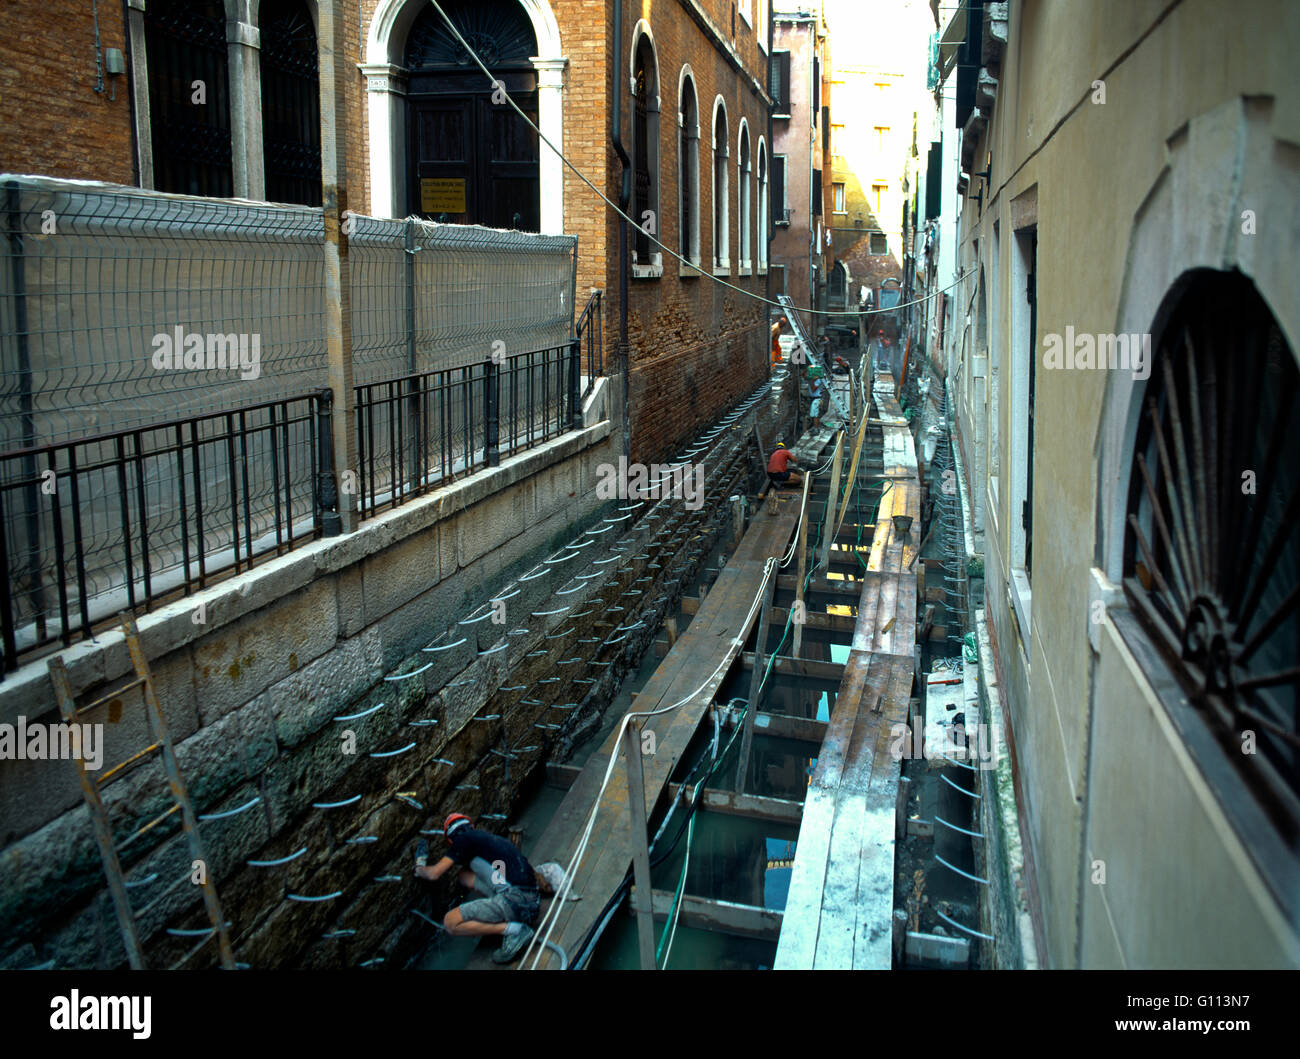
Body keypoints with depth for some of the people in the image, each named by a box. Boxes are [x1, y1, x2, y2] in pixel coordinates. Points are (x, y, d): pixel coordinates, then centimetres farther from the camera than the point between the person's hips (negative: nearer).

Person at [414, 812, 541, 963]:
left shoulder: (465, 839, 5)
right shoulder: (496, 839, 26)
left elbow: (434, 874, 7)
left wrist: (420, 869, 32)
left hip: (514, 901, -8)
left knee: (450, 922, -2)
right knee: (465, 875, 21)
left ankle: (513, 930, -10)